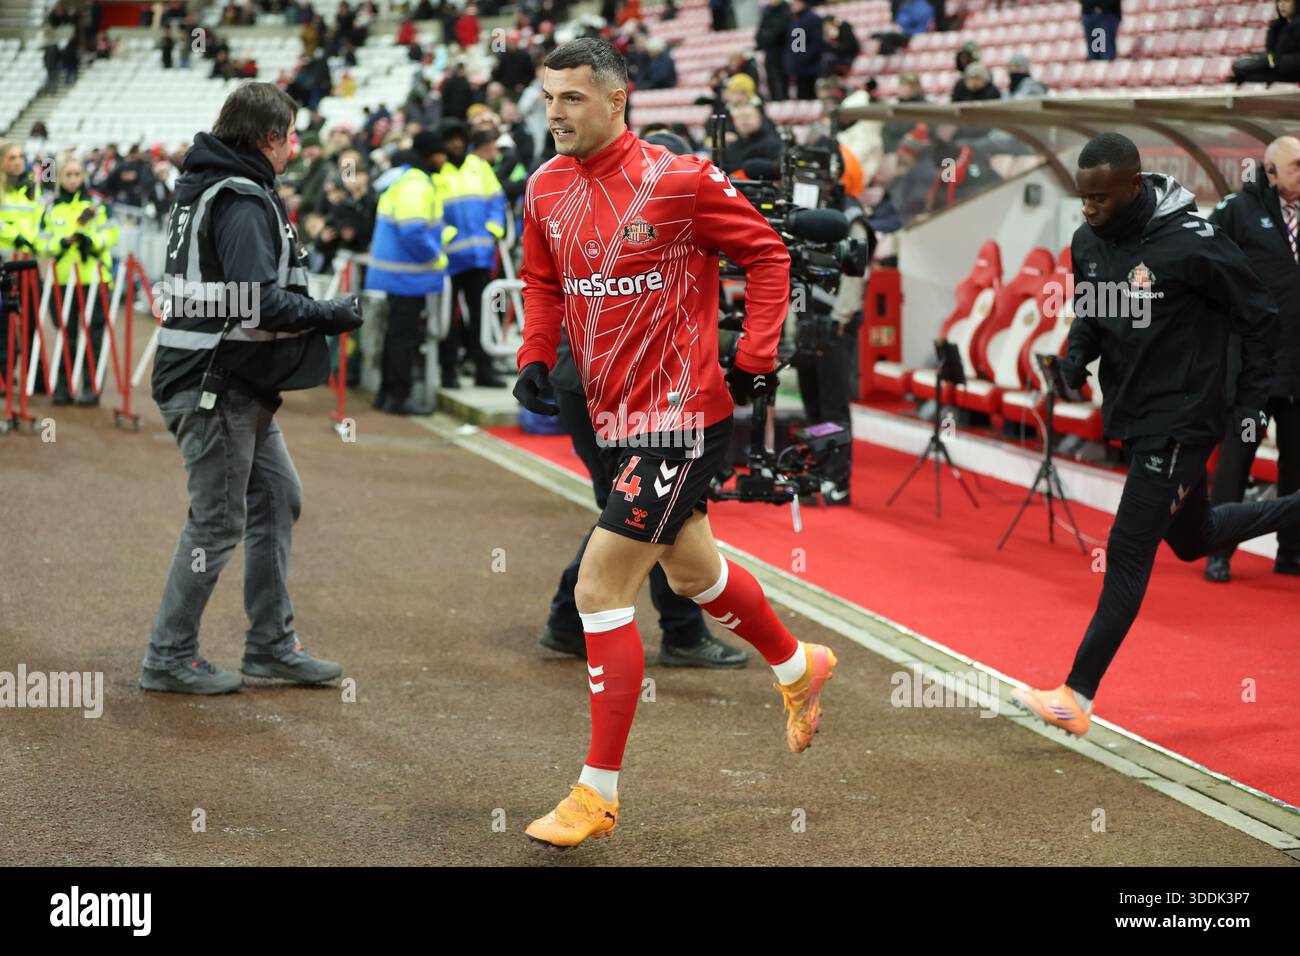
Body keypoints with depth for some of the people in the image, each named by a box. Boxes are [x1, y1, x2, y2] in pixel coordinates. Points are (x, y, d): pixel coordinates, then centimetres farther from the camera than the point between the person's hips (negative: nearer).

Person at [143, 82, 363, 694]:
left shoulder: (205, 190, 14)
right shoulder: (242, 202, -18)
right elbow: (259, 299, -27)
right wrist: (327, 316, -14)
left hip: (238, 388, 10)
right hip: (215, 388, -10)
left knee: (277, 497, 14)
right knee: (218, 522, -3)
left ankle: (272, 644, 22)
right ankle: (169, 659, 7)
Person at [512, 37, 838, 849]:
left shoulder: (677, 180, -15)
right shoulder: (546, 190, 3)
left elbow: (767, 252, -5)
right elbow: (544, 283, 18)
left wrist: (758, 356, -9)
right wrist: (535, 357, 2)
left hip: (681, 415, -8)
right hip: (618, 416, 8)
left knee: (601, 588, -11)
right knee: (691, 570, 24)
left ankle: (599, 792, -1)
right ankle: (799, 667, 52)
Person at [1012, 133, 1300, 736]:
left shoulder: (1191, 244, -21)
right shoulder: (1089, 242, 0)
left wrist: (1251, 404, -9)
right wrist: (1077, 358, -4)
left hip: (1180, 420, -8)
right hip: (1131, 415, 8)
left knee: (1129, 552, -10)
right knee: (1193, 537, 23)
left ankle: (1077, 697, -9)